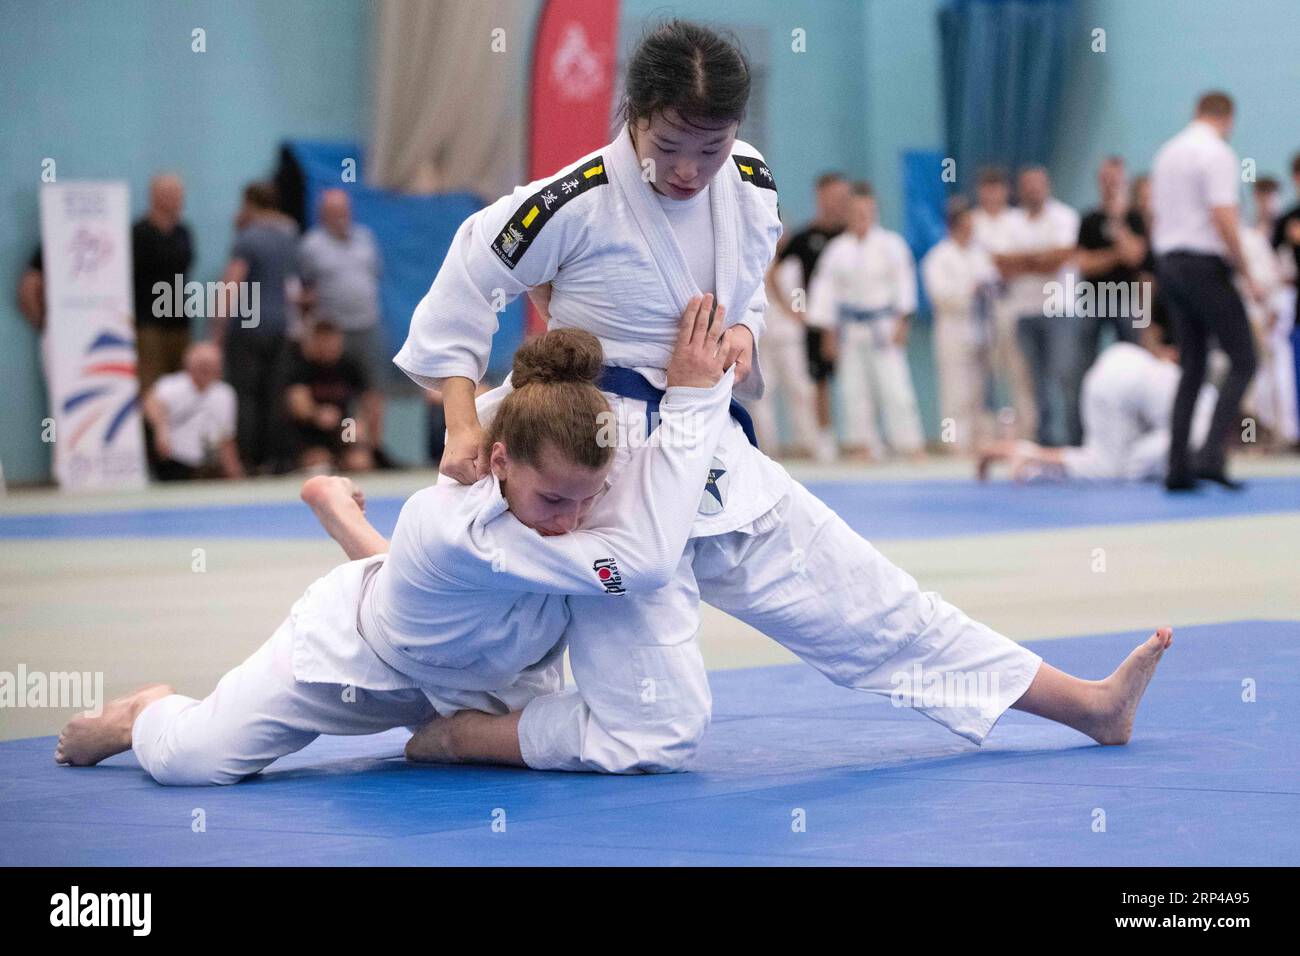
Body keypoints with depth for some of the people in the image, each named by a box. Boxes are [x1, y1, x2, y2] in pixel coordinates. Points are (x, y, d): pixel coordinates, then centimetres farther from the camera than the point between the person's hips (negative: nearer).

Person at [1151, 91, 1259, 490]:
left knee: (1191, 368, 11)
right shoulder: (1218, 154, -11)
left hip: (1168, 262, 8)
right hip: (1205, 263, -8)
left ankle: (1178, 467, 4)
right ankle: (1212, 454, -18)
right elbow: (1223, 218, -19)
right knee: (1242, 361, -4)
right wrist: (1247, 273, -13)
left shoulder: (1166, 154, 14)